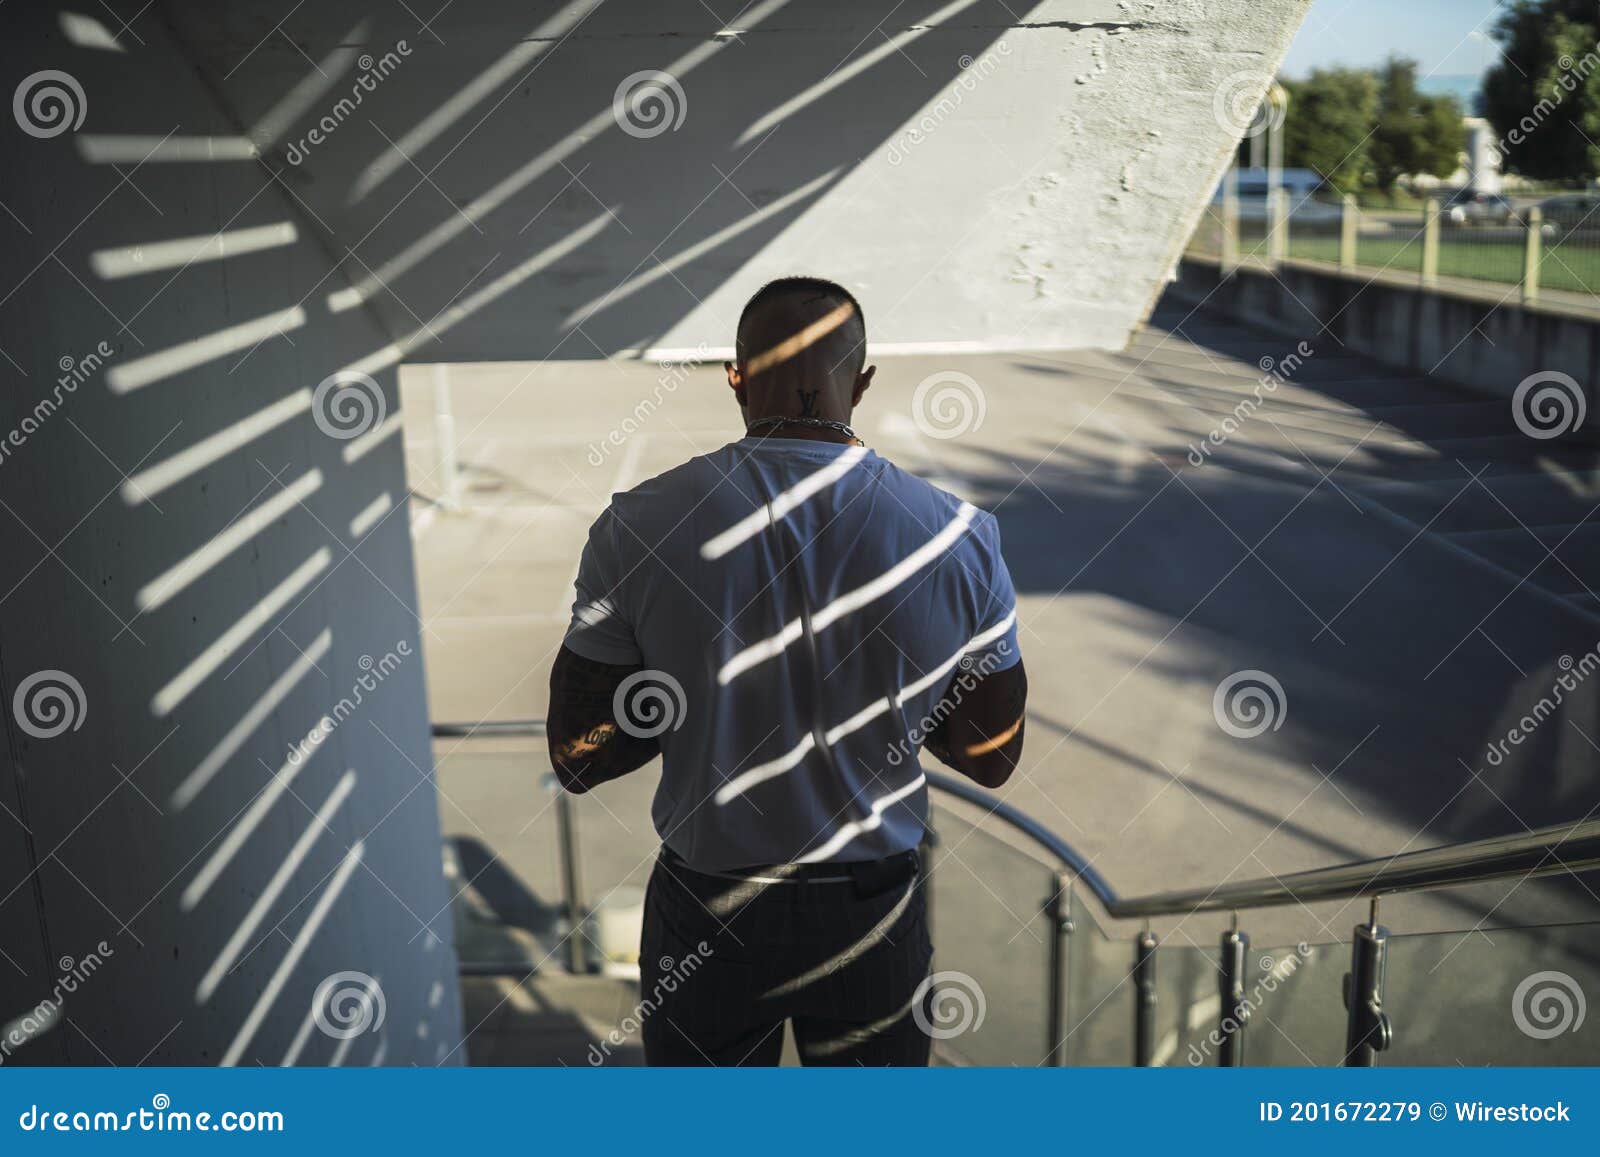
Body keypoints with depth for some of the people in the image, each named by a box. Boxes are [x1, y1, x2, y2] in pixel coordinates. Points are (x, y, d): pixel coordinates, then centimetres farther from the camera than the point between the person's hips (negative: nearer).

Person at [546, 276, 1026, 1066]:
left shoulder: (639, 526, -15)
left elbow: (577, 758, -9)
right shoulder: (958, 537, -13)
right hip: (872, 913, 1)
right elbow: (990, 757, -2)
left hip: (704, 914, 0)